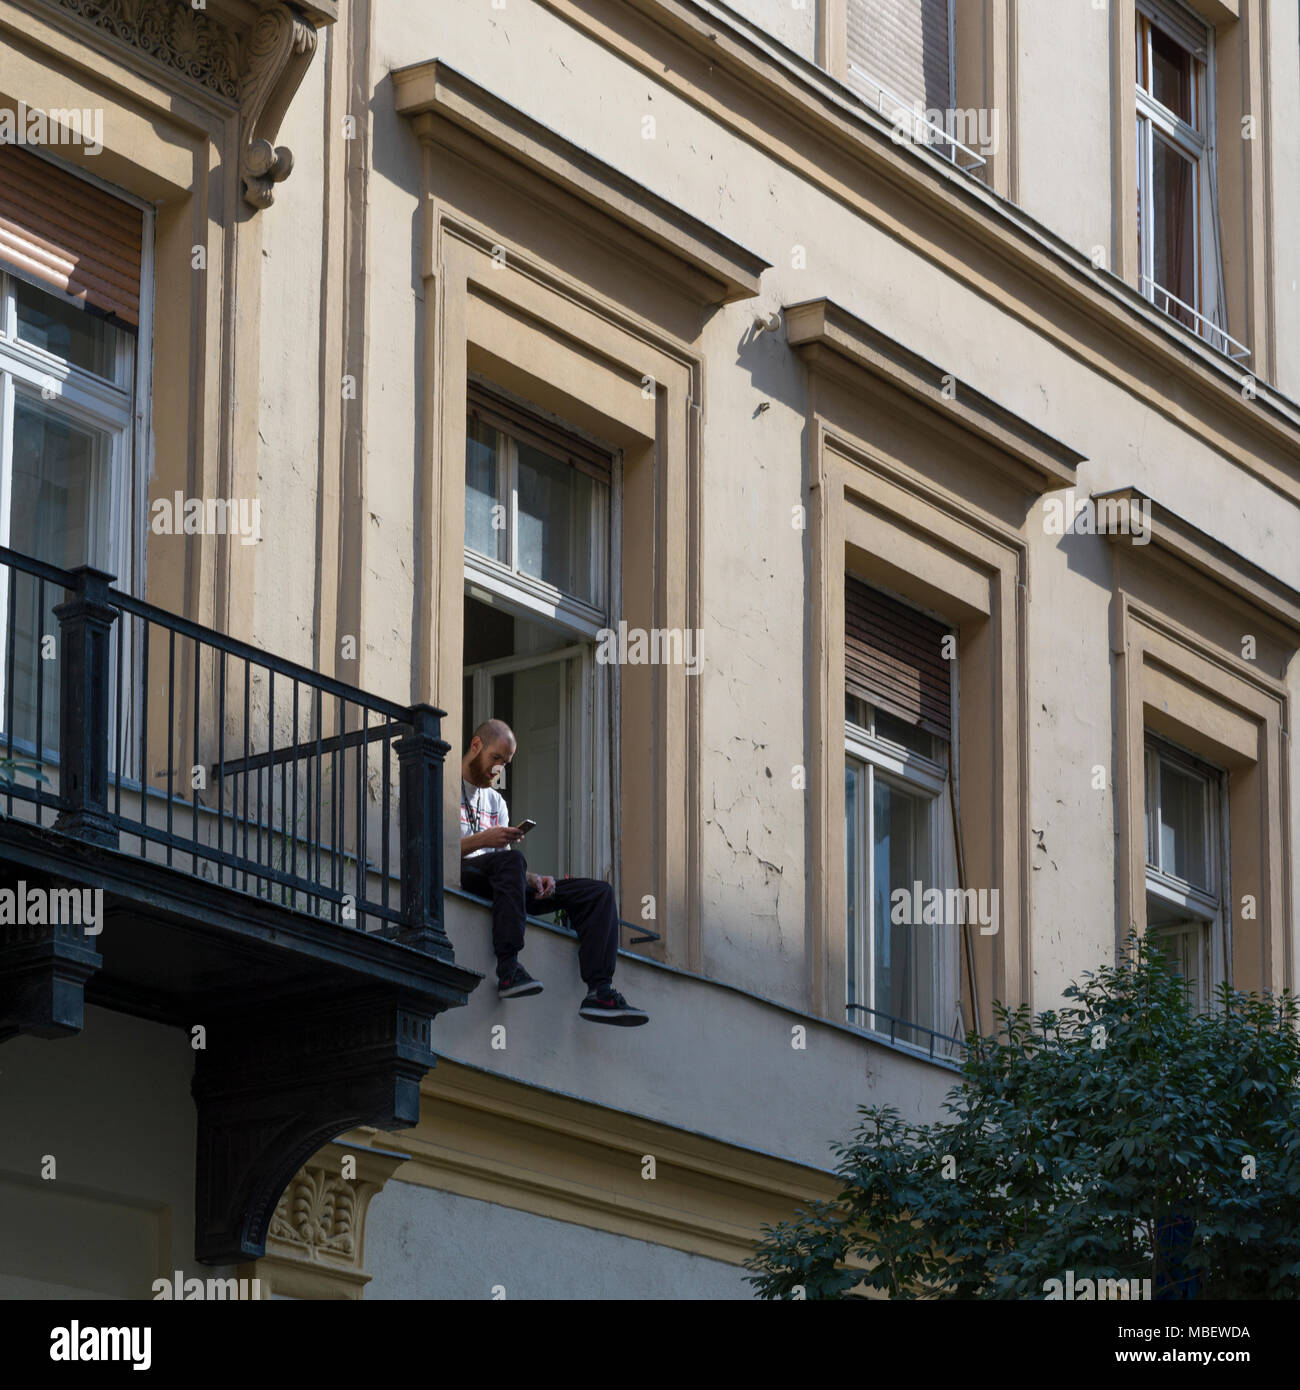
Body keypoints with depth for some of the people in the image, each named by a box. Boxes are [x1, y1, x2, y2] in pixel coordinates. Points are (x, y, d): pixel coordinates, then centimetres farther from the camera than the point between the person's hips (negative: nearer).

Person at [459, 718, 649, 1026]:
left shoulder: (496, 801, 29)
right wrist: (480, 841, -18)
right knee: (511, 860, -41)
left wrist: (533, 879, -1)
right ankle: (508, 970, -45)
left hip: (497, 885, 8)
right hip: (462, 878, -8)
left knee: (598, 892, -5)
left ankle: (599, 992, -23)